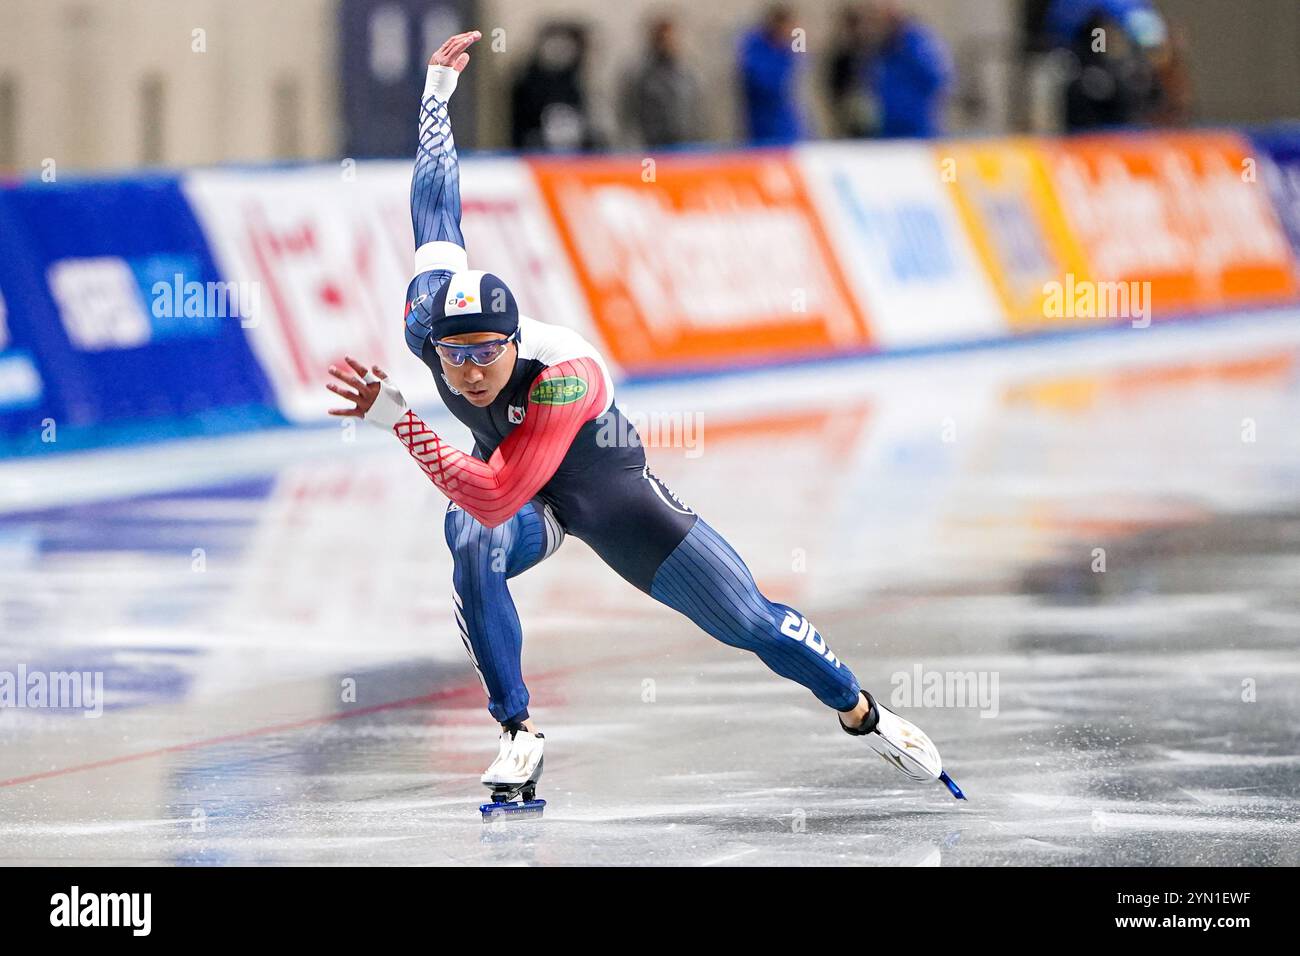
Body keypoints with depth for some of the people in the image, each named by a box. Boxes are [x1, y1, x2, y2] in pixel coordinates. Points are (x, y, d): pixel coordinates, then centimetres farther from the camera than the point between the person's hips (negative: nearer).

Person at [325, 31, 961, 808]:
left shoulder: (564, 376, -44)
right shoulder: (429, 314, -29)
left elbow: (495, 497, -50)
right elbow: (436, 204, -13)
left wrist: (400, 422, -56)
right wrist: (438, 90, -8)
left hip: (612, 498, -3)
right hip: (517, 498, 3)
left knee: (748, 620, 1)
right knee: (473, 549, -34)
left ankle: (860, 710, 29)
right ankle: (519, 735, -20)